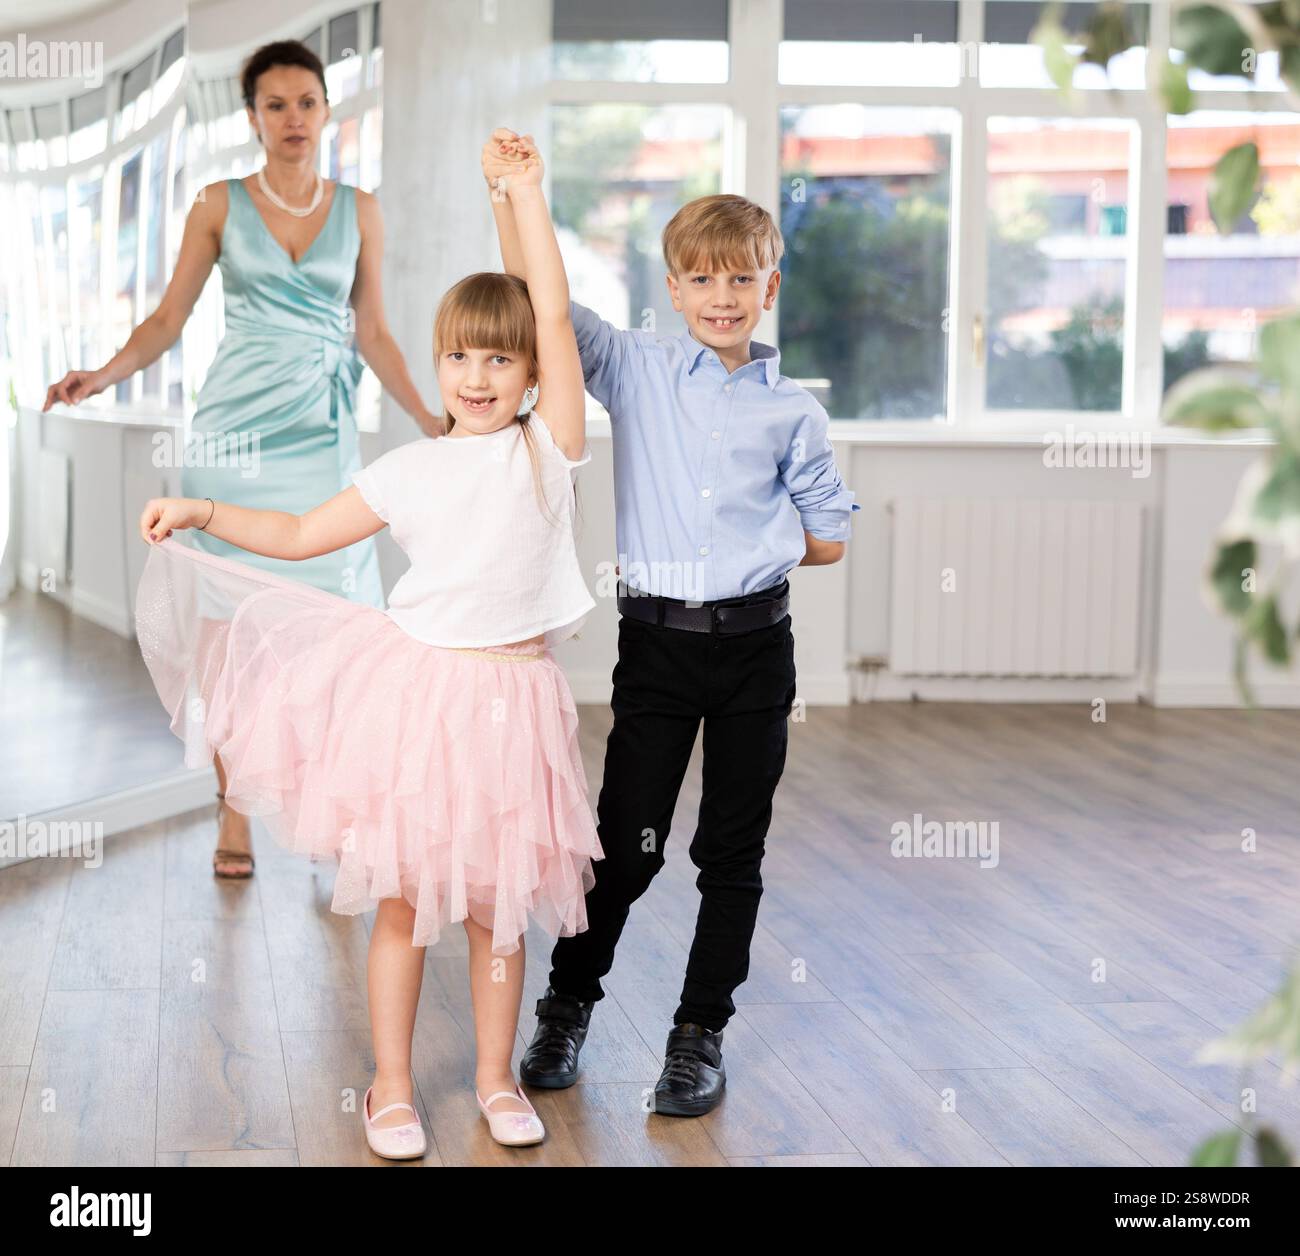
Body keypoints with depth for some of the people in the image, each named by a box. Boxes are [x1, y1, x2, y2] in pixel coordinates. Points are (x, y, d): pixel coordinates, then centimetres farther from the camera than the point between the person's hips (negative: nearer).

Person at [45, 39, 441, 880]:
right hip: (237, 427, -1)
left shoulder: (359, 210, 10)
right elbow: (169, 318, 5)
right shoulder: (221, 205, 6)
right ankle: (235, 812, 7)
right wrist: (107, 374, -12)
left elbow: (373, 333, 12)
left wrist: (431, 422, 5)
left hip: (323, 433, 1)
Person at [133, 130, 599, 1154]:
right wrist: (203, 514, 1)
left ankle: (498, 1079, 26)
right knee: (402, 899, 7)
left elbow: (555, 313, -9)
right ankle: (392, 1087, 20)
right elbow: (302, 534, 13)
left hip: (512, 695, -1)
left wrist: (525, 191, -8)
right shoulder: (410, 471, 5)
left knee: (498, 904, 9)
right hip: (416, 685, 1)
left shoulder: (548, 448, -1)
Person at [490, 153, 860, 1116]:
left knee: (733, 849, 8)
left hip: (755, 646, 1)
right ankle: (568, 1006, 22)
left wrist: (753, 548, 3)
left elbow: (830, 538, 11)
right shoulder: (635, 369, 4)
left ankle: (702, 1031, 21)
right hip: (658, 642, -1)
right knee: (628, 843, 1)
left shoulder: (792, 410, 5)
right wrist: (509, 192, -13)